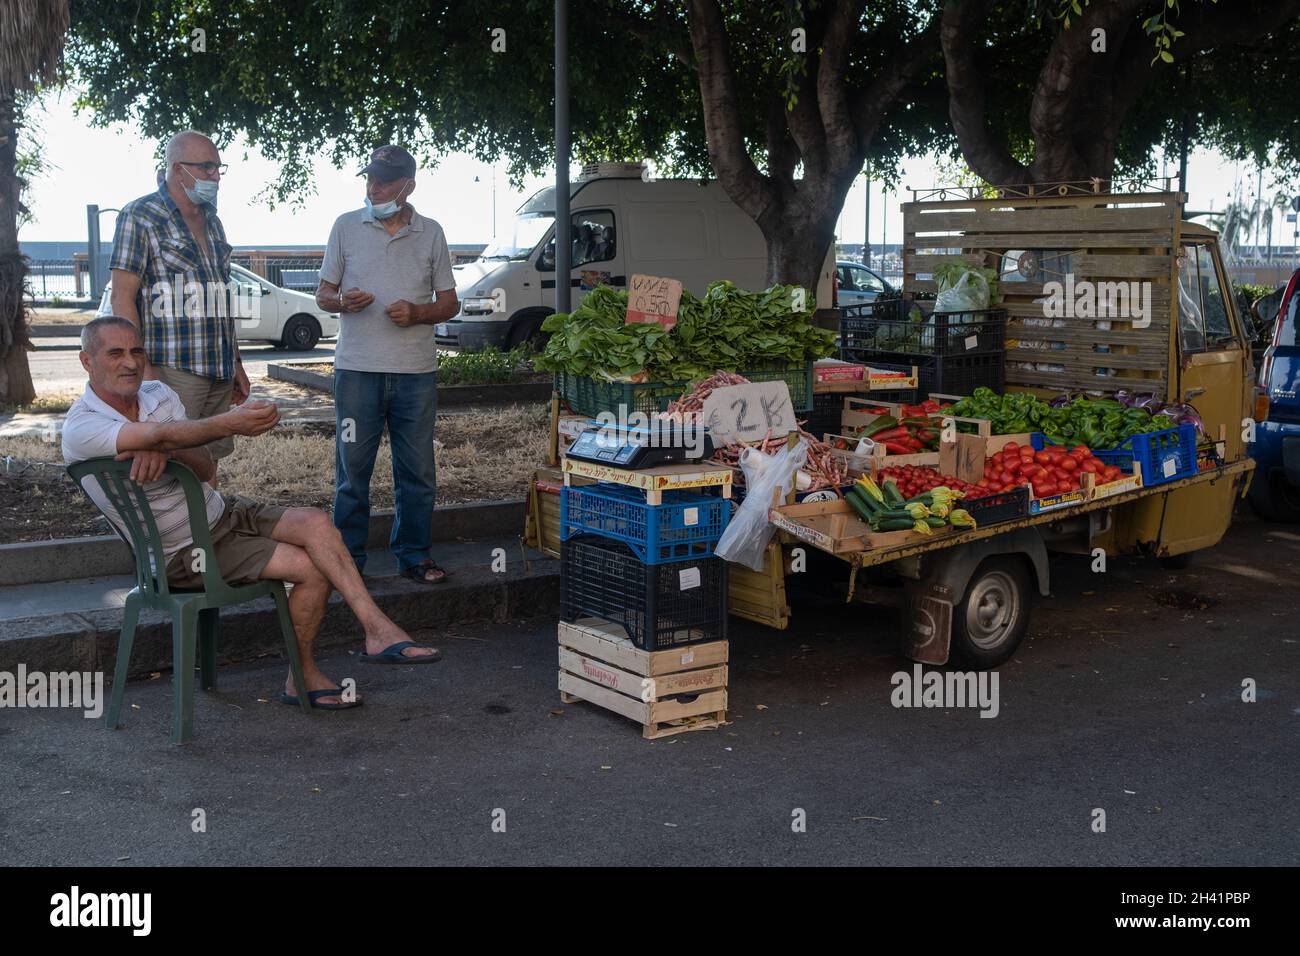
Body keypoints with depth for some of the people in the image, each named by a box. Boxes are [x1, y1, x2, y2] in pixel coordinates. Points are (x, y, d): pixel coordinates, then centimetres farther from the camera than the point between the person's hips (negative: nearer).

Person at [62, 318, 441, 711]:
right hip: (181, 552, -6)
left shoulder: (159, 394, 6)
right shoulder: (81, 429, -16)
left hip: (221, 513, 6)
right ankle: (303, 677, -3)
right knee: (314, 568, -20)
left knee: (315, 522, -21)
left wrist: (163, 450, -25)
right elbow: (164, 434, -35)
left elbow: (206, 468, -3)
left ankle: (379, 630, -22)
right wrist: (229, 423, -51)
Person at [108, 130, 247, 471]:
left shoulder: (213, 222, 17)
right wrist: (143, 370, -18)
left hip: (220, 374, 7)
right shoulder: (139, 216, -4)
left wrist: (236, 363, 20)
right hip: (172, 371, -7)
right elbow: (123, 298, -10)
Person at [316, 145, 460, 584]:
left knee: (417, 470, 6)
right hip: (357, 368, -1)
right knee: (352, 469, 2)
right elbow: (323, 294, 10)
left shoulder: (430, 233, 8)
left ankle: (414, 555, 17)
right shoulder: (346, 226, 7)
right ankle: (347, 558, 12)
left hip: (416, 371, 1)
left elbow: (450, 303, 11)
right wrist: (342, 302, -13)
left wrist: (416, 313, -9)